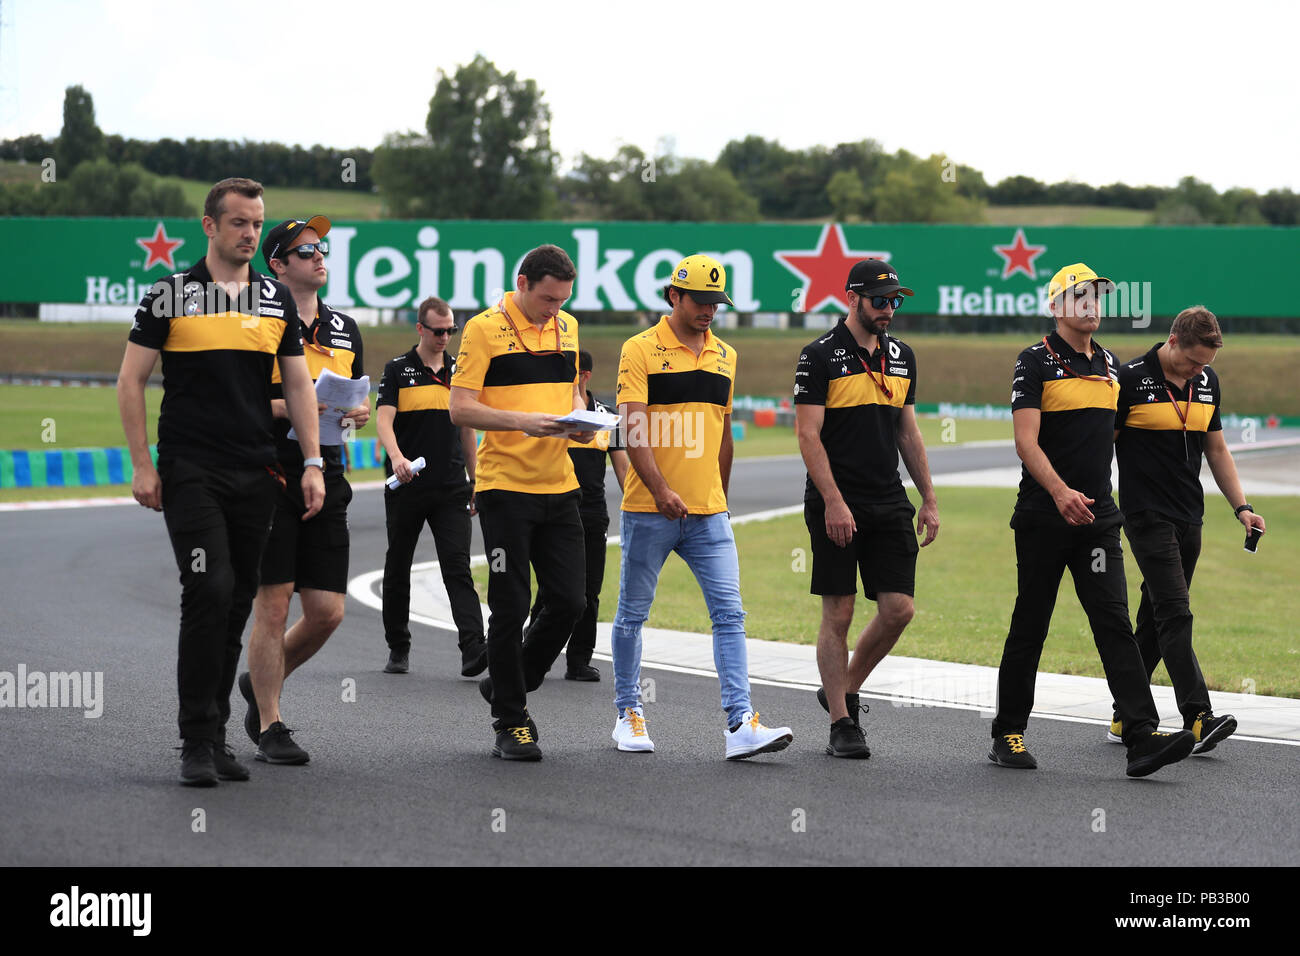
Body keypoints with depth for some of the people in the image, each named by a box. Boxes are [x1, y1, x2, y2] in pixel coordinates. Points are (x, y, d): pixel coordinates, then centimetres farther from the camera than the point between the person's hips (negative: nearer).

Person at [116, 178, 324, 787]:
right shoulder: (171, 296, -2)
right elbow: (131, 380, 0)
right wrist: (142, 465, -5)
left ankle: (216, 735, 15)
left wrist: (312, 463, 6)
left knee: (237, 602, 6)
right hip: (190, 472, -4)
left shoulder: (277, 300, 10)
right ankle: (196, 742, -9)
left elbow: (297, 384, 14)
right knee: (209, 592, -15)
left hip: (256, 474, 4)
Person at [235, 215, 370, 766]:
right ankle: (269, 727, 4)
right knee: (273, 604, -5)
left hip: (326, 480, 6)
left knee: (327, 611, 3)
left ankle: (261, 682, 28)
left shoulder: (345, 328, 16)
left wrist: (360, 412, 2)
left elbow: (358, 396, 25)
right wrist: (291, 407, -19)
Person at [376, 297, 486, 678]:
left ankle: (473, 648, -22)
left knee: (457, 565, -11)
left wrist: (475, 480, 16)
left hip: (451, 488, 2)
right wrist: (396, 457, -31)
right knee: (398, 567, 9)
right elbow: (384, 420, -12)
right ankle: (398, 649, 21)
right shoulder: (398, 370, 0)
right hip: (406, 487, -1)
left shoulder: (458, 371, 12)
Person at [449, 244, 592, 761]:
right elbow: (461, 408, -12)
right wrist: (522, 420, -25)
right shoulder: (485, 328, -7)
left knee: (569, 600, 2)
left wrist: (580, 419, 1)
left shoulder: (566, 327, 11)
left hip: (559, 486, 6)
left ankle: (509, 684, 24)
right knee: (511, 607, -2)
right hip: (506, 486, -6)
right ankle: (510, 722, 9)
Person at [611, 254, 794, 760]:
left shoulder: (724, 356, 13)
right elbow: (633, 428, -13)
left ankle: (739, 724, -13)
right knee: (632, 614, 6)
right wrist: (660, 489, -24)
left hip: (708, 512, 4)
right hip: (648, 510, -4)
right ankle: (629, 713, 21)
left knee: (729, 613, -7)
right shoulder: (641, 350, -4)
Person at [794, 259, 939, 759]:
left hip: (889, 504, 6)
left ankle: (845, 690, 20)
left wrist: (929, 500, 14)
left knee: (898, 608, -1)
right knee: (838, 614, -2)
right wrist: (833, 502, -18)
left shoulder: (901, 357, 12)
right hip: (837, 506, -6)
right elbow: (808, 435, -10)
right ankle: (842, 724, 4)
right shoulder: (820, 356, -7)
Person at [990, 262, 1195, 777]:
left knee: (1114, 622, -6)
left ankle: (1142, 737, -15)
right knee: (1030, 626, 4)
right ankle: (1008, 733, 16)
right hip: (1043, 517, -5)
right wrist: (1060, 492, -29)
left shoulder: (1110, 365, 15)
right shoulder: (1036, 362, -5)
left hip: (1098, 518, 5)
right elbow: (1025, 440, -15)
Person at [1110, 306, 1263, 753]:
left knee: (1156, 617, 9)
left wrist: (1241, 506, 10)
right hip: (1147, 515, -7)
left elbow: (1216, 449, 18)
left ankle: (1125, 718, 17)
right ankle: (1198, 719, -22)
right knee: (1175, 613, -16)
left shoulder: (1207, 382, 10)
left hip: (1189, 518, 7)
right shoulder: (1131, 379, -9)